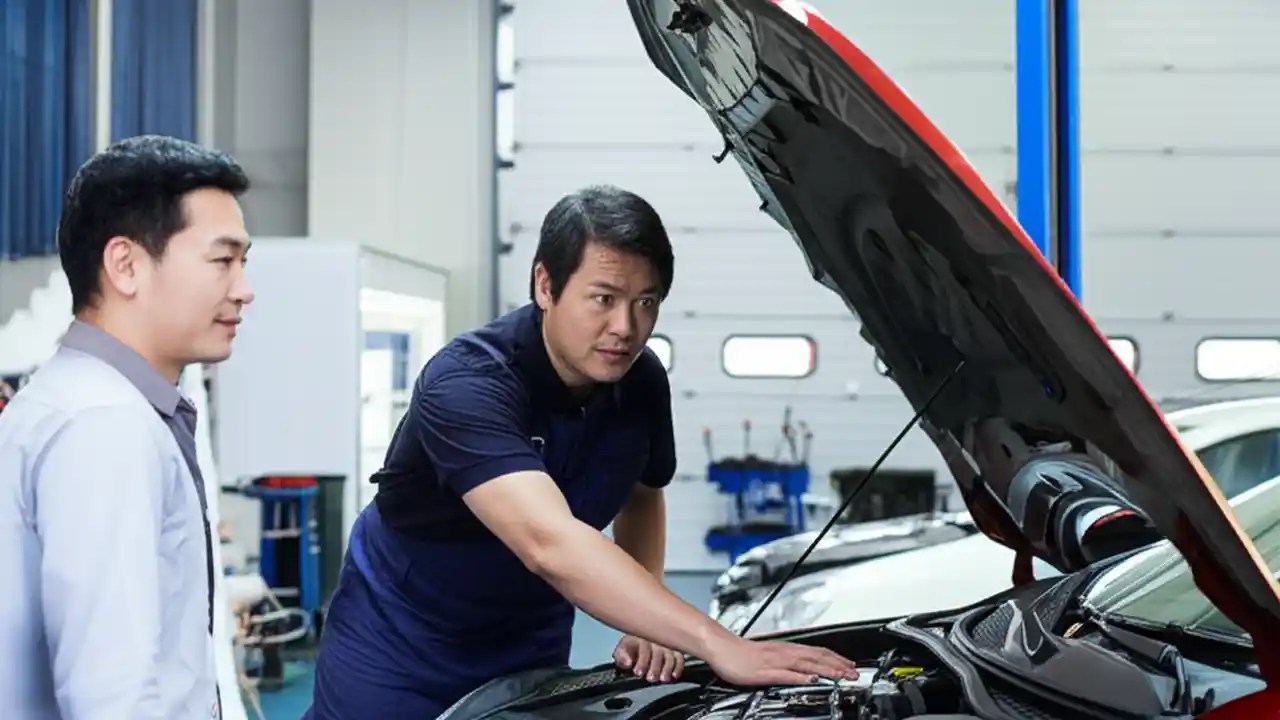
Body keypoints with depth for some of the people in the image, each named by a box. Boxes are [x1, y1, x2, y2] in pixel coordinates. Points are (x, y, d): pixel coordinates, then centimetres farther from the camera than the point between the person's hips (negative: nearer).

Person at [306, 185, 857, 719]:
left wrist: (644, 626, -7)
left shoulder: (642, 382, -10)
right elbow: (550, 544, -44)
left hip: (531, 647, 5)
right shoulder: (466, 384, -31)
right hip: (399, 645, -5)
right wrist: (720, 647, -49)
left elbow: (643, 495, 10)